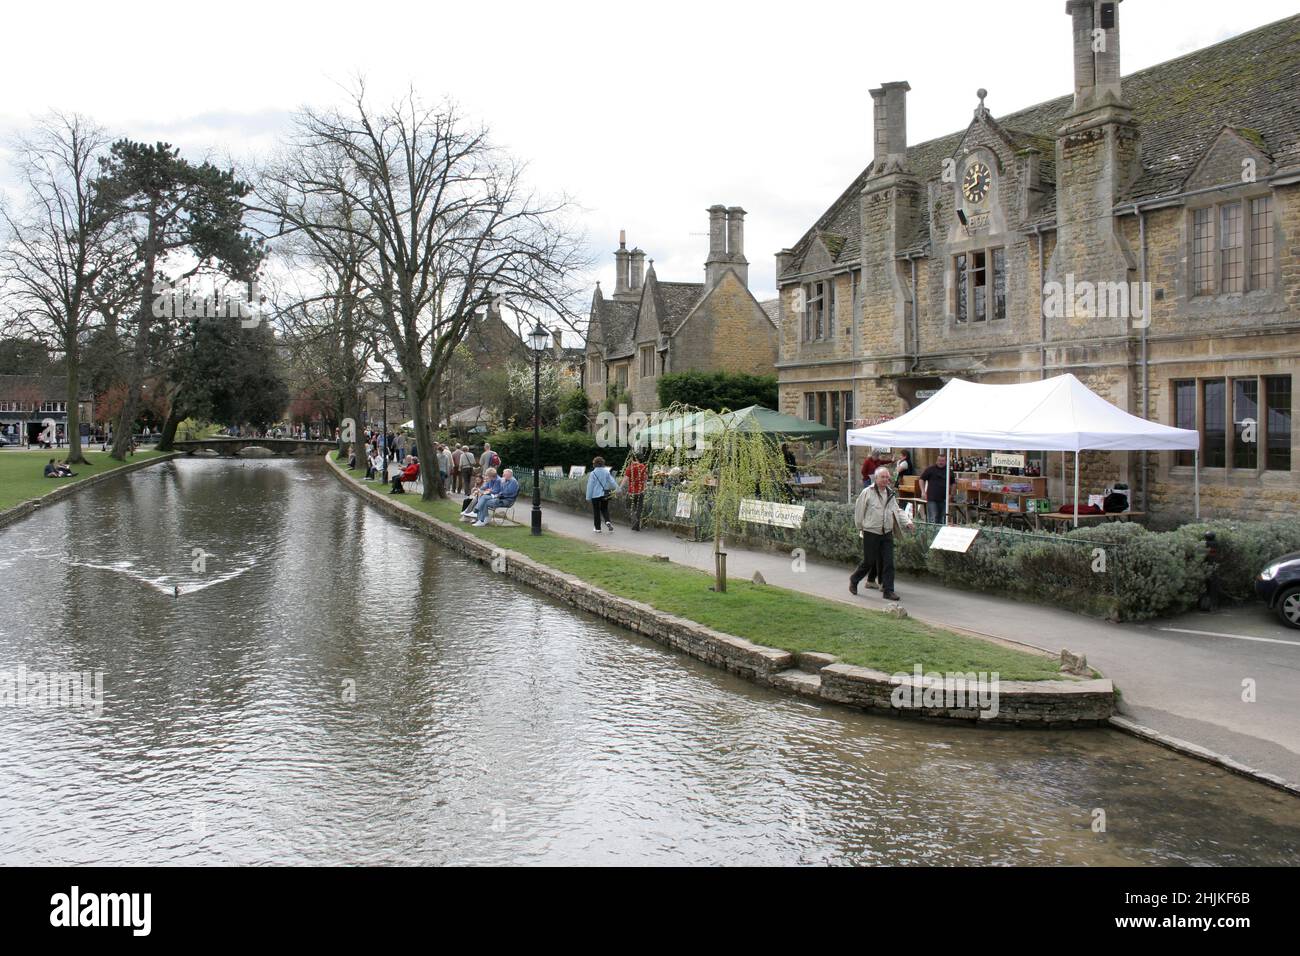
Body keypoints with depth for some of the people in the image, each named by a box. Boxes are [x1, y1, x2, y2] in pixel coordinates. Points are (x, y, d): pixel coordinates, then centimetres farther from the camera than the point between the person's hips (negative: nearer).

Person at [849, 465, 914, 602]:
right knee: (869, 562, 2)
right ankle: (854, 580, 27)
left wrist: (907, 521, -3)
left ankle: (888, 590, 6)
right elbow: (858, 511, -3)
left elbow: (897, 511, 13)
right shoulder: (867, 492, -9)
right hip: (871, 533, -5)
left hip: (887, 534, 5)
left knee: (888, 563, 0)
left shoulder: (890, 494, 10)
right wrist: (860, 527, 3)